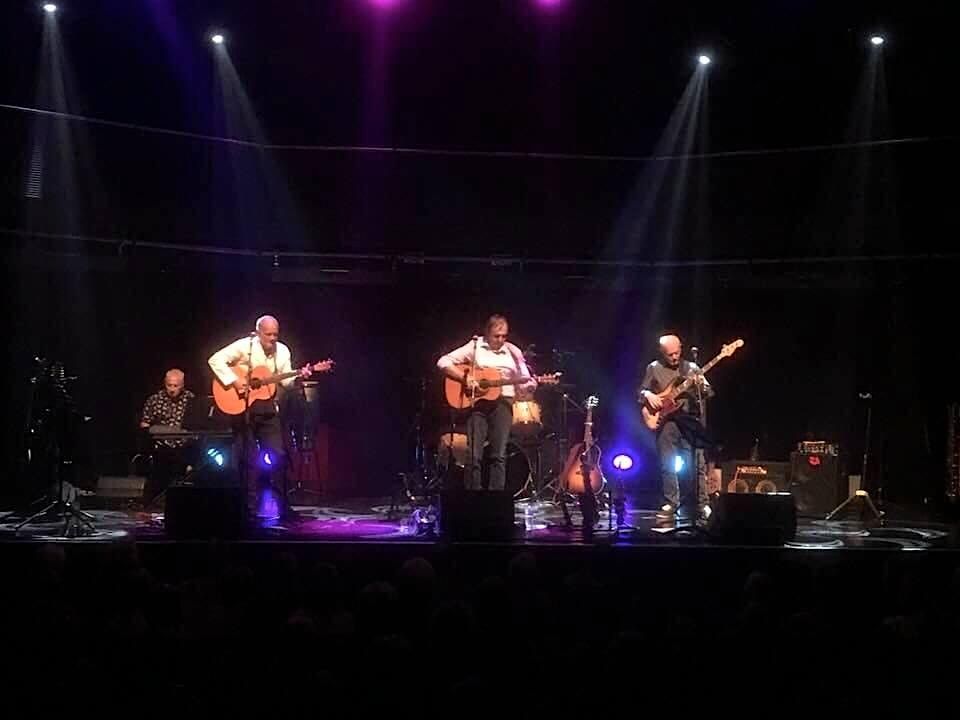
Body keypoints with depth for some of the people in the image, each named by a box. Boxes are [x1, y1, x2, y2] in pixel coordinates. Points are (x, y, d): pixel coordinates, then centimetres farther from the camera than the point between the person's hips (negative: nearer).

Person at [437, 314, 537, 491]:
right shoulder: (475, 347, 4)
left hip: (502, 402, 1)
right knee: (474, 455, -7)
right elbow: (443, 362, -2)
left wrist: (533, 384, -14)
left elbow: (524, 384, 9)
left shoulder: (513, 352, 10)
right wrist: (465, 378, -13)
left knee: (499, 455, -6)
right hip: (477, 402, -1)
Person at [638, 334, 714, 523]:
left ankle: (703, 505, -1)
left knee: (697, 464, -6)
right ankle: (670, 504, 7)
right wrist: (647, 394, -10)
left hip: (690, 419, 0)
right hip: (665, 419, 0)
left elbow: (709, 393, 6)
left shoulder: (691, 368, 9)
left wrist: (701, 387, -16)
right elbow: (640, 391, 12)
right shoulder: (653, 368, 7)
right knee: (668, 465, -3)